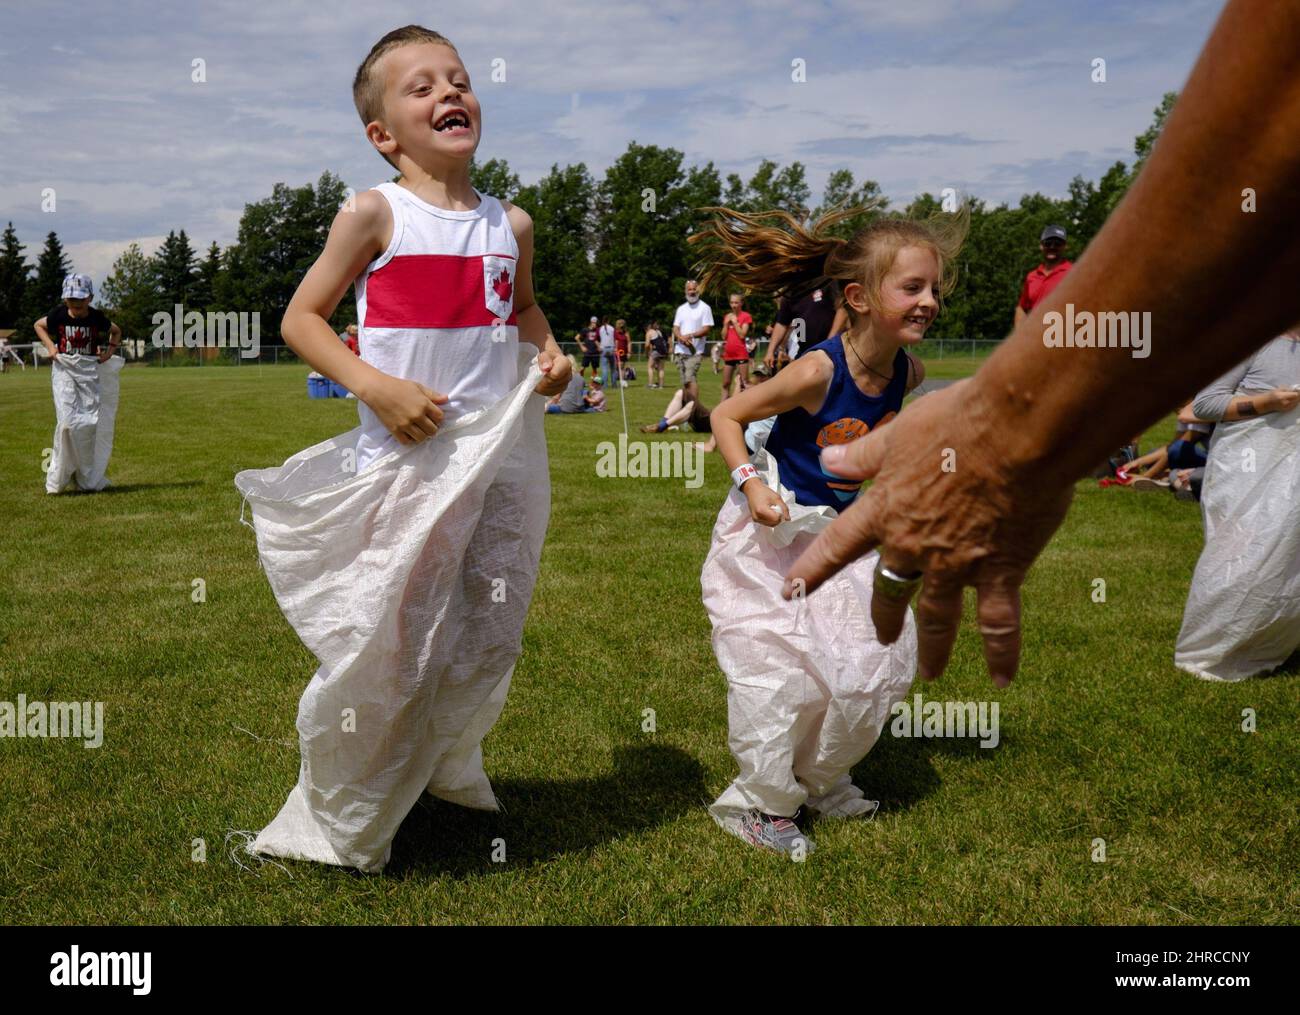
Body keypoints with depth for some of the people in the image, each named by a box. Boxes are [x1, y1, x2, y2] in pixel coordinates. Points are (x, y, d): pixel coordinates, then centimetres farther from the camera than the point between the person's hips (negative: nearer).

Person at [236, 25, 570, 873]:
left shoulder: (511, 224, 8)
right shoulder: (376, 215, -5)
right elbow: (302, 319, -3)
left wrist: (548, 352, 6)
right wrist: (376, 386, -16)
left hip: (501, 451, 5)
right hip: (407, 455, -5)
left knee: (490, 636, 12)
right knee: (387, 638, -2)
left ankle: (449, 764, 39)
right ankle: (342, 818, 19)